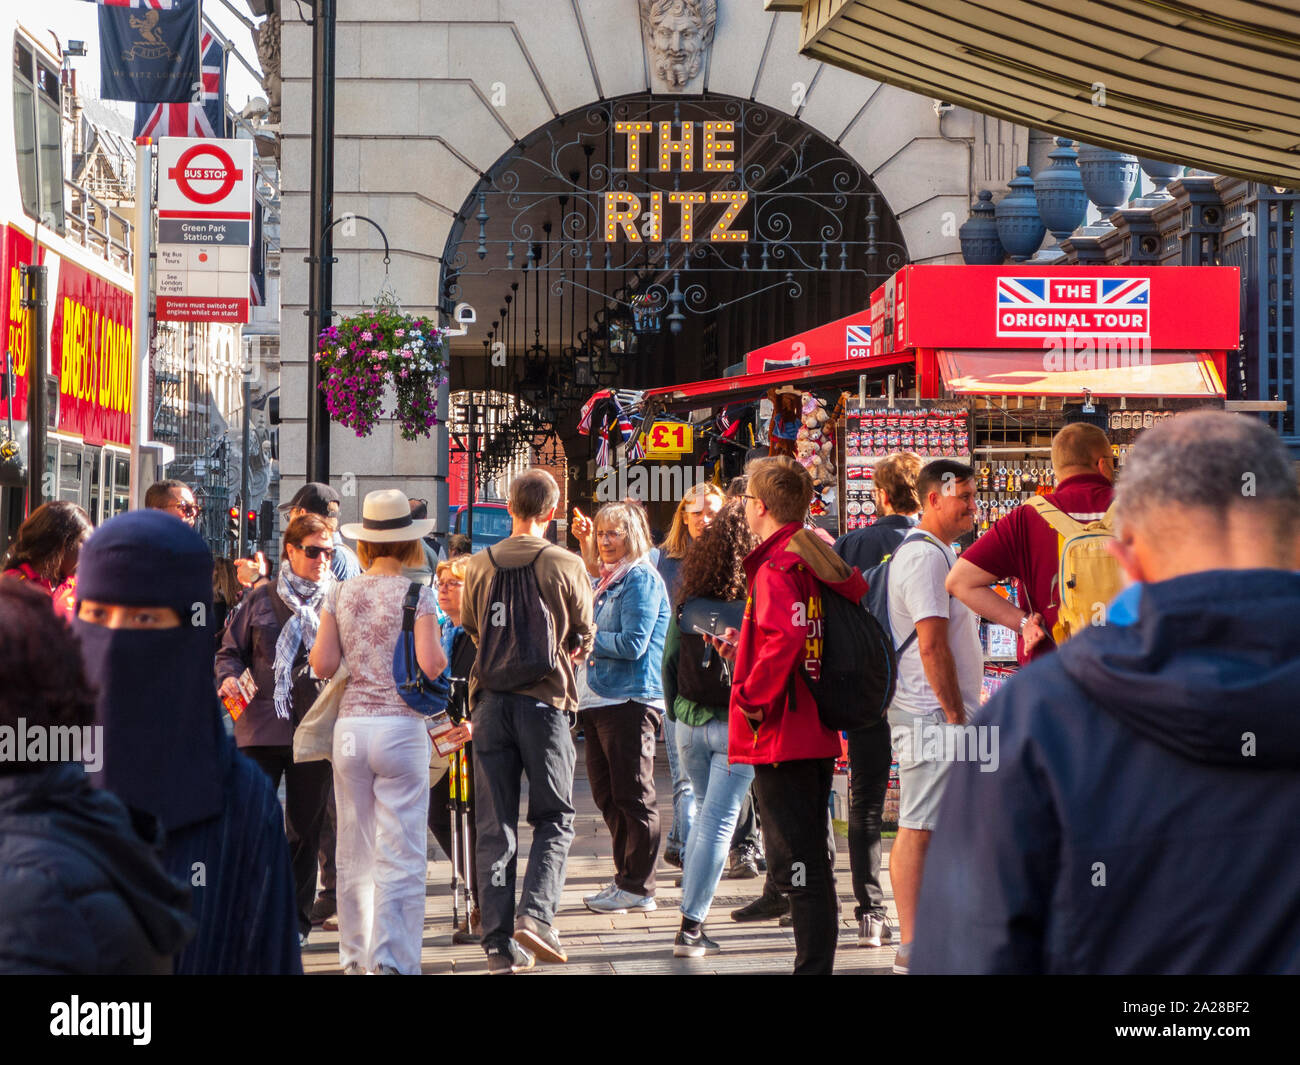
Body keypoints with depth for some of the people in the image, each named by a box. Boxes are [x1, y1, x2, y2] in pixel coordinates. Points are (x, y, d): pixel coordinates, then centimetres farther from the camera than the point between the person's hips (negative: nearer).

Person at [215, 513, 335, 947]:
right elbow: (230, 650, 14)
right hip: (262, 727, 0)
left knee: (304, 827, 6)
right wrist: (229, 679, -6)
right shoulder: (261, 599, 8)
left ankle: (296, 919, 17)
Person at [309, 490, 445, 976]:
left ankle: (355, 957, 21)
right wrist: (443, 656, 8)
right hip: (402, 726, -4)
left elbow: (323, 665, 1)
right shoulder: (416, 593, -4)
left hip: (350, 727, 4)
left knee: (354, 851, 13)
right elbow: (429, 664, -13)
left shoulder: (340, 594, 6)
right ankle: (393, 961, -3)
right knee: (400, 854, -1)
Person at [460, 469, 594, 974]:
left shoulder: (478, 566, 3)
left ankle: (500, 942, 3)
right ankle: (535, 915, -12)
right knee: (555, 818, 8)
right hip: (545, 700, -2)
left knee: (494, 826, 5)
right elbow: (584, 639, 7)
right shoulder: (567, 566, -4)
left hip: (490, 700, 2)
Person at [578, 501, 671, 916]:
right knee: (607, 795, 12)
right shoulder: (602, 581, 18)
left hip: (630, 699, -9)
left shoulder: (642, 579, -8)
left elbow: (634, 644, -16)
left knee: (633, 797, -4)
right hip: (598, 698, 9)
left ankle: (638, 888, 1)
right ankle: (624, 878, 21)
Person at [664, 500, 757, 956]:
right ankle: (691, 926, -3)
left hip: (690, 720, 4)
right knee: (718, 821, -1)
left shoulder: (689, 594, 0)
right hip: (738, 726, -4)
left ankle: (692, 911, 23)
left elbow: (669, 658, 8)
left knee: (704, 812, 21)